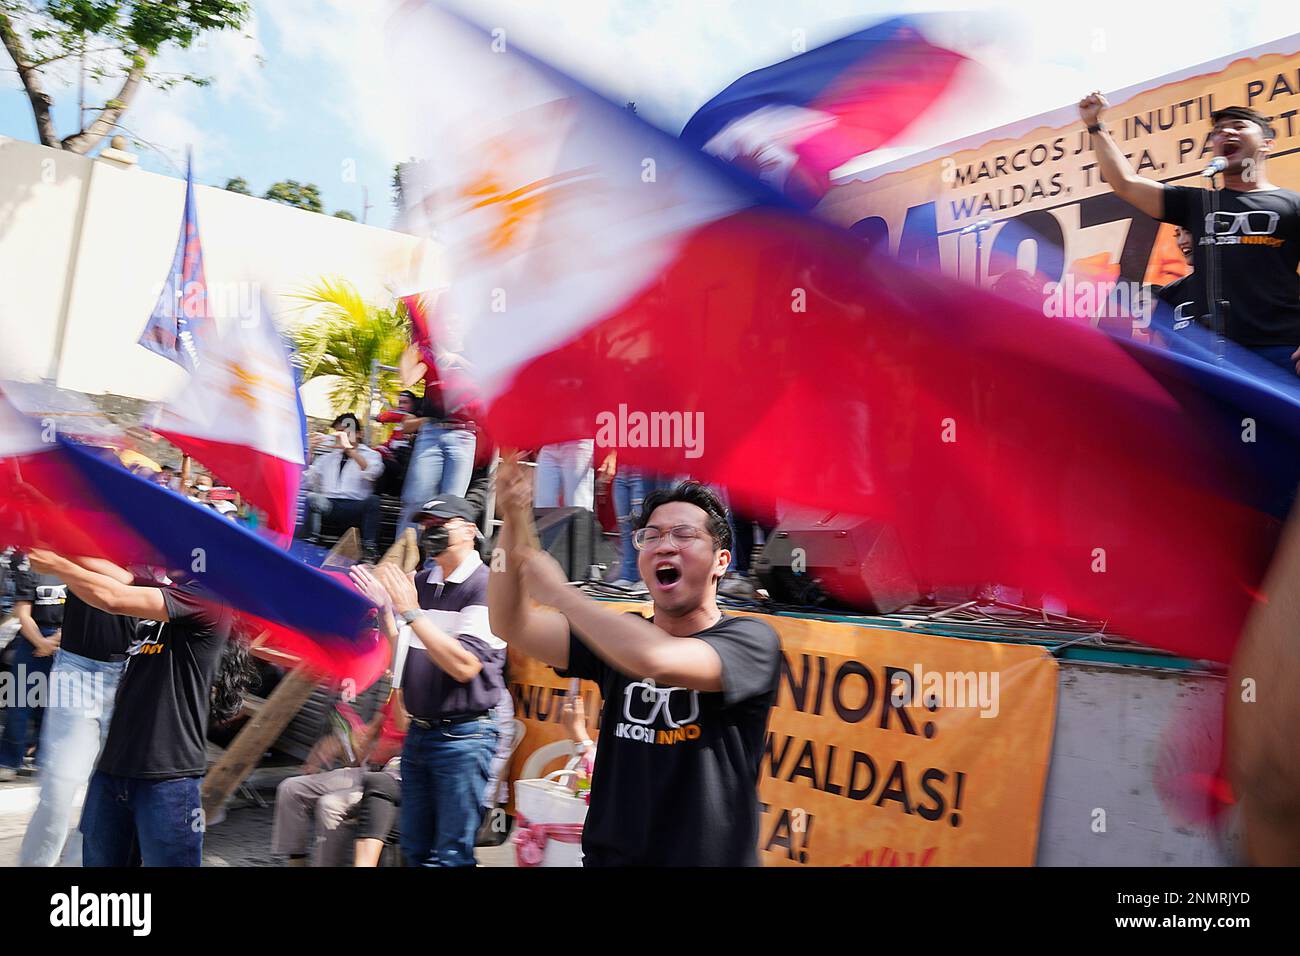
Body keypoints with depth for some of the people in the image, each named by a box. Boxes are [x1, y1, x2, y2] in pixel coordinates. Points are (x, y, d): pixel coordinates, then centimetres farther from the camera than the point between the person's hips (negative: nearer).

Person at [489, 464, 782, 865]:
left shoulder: (751, 640, -14)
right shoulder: (617, 638, 3)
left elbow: (657, 660, -32)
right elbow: (510, 625, -6)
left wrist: (559, 593, -20)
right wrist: (515, 521, -19)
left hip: (709, 857, -4)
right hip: (608, 855, 5)